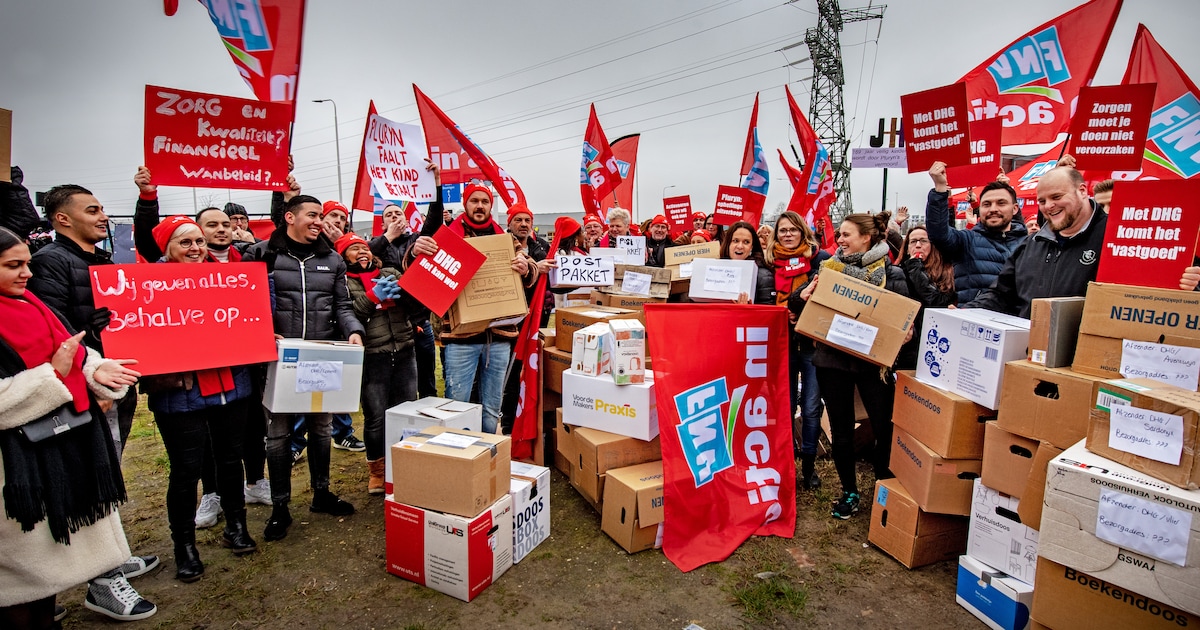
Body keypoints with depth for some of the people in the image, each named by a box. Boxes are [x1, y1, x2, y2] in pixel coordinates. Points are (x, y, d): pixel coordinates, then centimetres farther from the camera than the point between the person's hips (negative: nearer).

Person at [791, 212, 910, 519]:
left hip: (873, 360, -2)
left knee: (885, 428, -2)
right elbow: (794, 304, 5)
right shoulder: (828, 267, 6)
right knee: (840, 429, 10)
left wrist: (904, 333, -21)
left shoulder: (891, 273, -1)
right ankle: (849, 492, 26)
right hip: (832, 358, 3)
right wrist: (807, 293, -16)